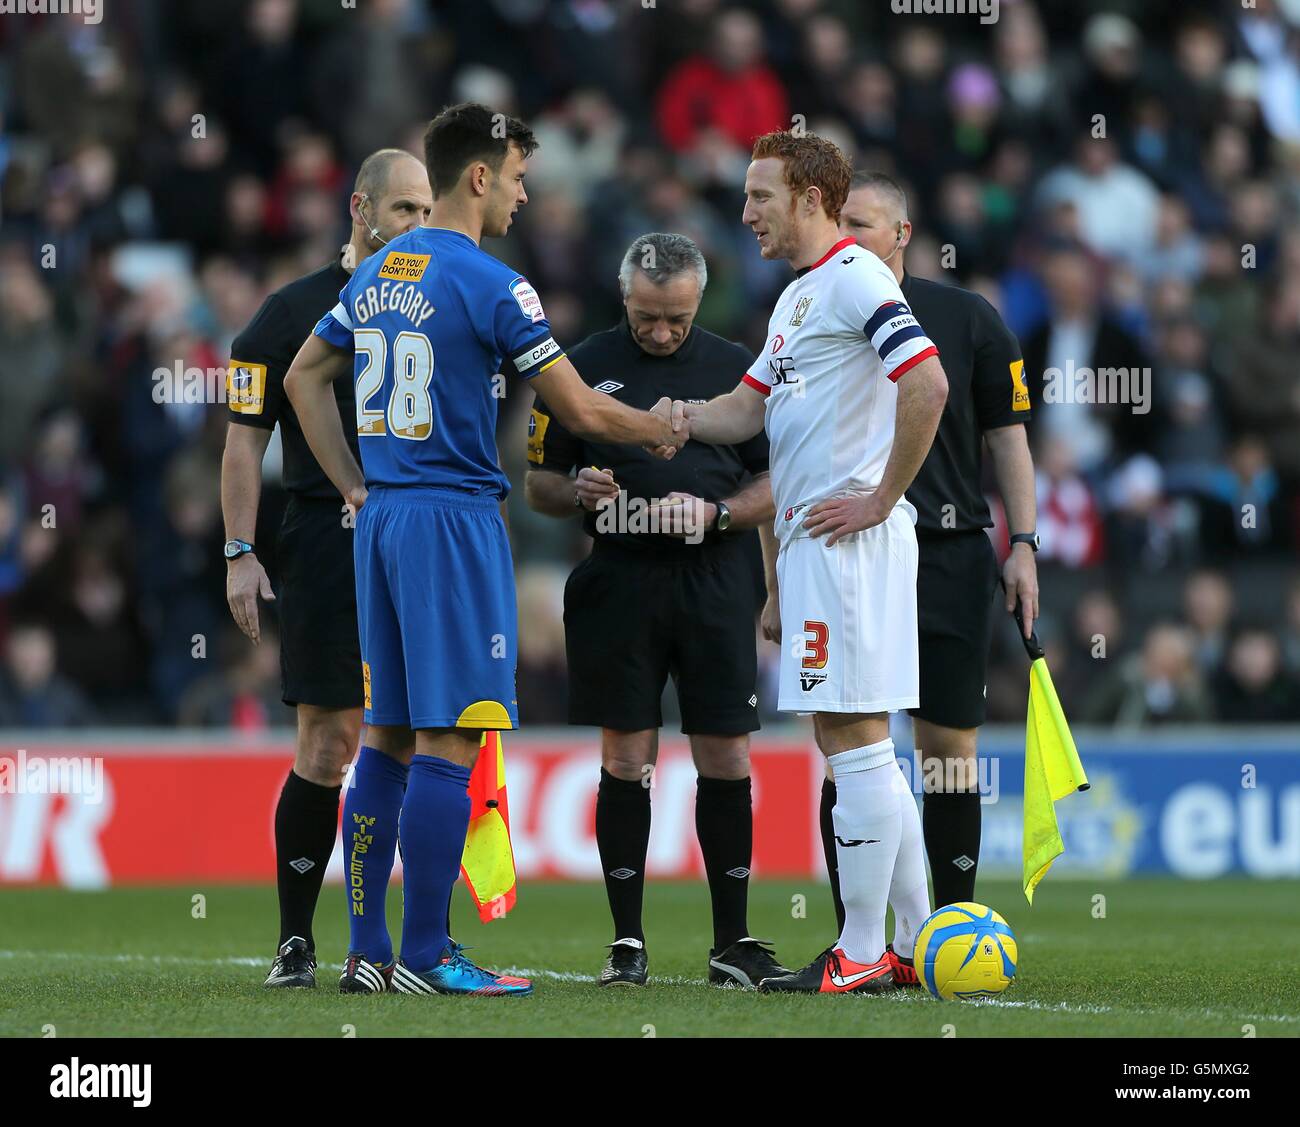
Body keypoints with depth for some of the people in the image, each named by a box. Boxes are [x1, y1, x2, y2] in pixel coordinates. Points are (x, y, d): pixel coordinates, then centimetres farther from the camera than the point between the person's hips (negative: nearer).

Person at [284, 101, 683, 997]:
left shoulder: (376, 275, 12)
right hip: (454, 519, -8)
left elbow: (304, 378, 22)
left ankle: (367, 951, 12)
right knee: (447, 744, -6)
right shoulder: (489, 285, -12)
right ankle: (425, 956, -7)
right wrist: (659, 430, 9)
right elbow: (579, 410, -9)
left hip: (383, 520, 8)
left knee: (387, 737, 11)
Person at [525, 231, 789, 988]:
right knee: (626, 758, 0)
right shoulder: (583, 369, 6)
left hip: (716, 584, 1)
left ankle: (734, 940, 6)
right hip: (617, 583, -1)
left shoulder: (737, 368, 8)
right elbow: (538, 484, 9)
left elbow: (778, 485, 7)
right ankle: (627, 941, 6)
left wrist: (717, 514, -11)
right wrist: (579, 493, -12)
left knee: (726, 758, 0)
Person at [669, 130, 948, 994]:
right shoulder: (796, 299, 20)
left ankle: (861, 955, -5)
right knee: (856, 744, 11)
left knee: (854, 740, -8)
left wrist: (881, 499, -17)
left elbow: (928, 385, -22)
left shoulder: (857, 280, -11)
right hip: (808, 541, 10)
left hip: (848, 541, -10)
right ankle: (917, 939, 16)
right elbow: (747, 411, 21)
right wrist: (659, 416, 3)